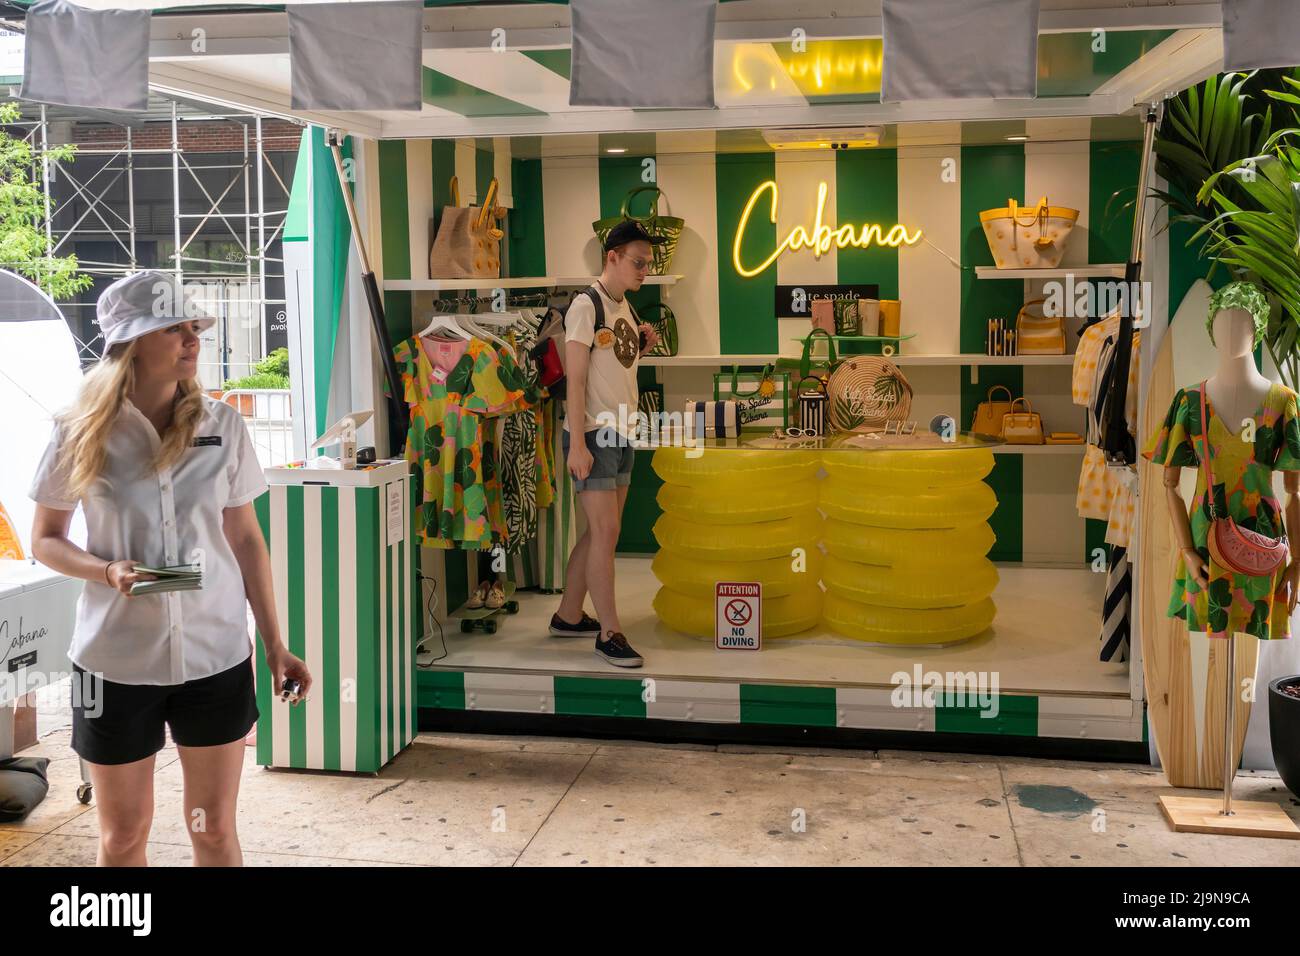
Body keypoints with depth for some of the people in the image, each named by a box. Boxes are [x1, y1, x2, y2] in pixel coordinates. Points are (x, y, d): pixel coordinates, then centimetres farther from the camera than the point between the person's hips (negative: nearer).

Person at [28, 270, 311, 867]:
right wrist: (107, 570, -18)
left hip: (216, 655, 1)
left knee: (214, 829, 11)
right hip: (116, 659, -1)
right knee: (123, 835, 12)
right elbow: (45, 540, 3)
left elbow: (245, 539, 5)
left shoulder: (221, 425, -2)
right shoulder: (83, 433, -6)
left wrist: (275, 645, 3)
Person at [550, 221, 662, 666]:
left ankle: (568, 616, 24)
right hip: (593, 434, -9)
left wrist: (641, 348, 4)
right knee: (606, 532, -8)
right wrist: (577, 444, -20)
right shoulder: (586, 306, -11)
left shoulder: (625, 306, 14)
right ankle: (609, 632, -1)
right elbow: (575, 380, -16)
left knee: (601, 531, 12)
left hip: (621, 434, 9)